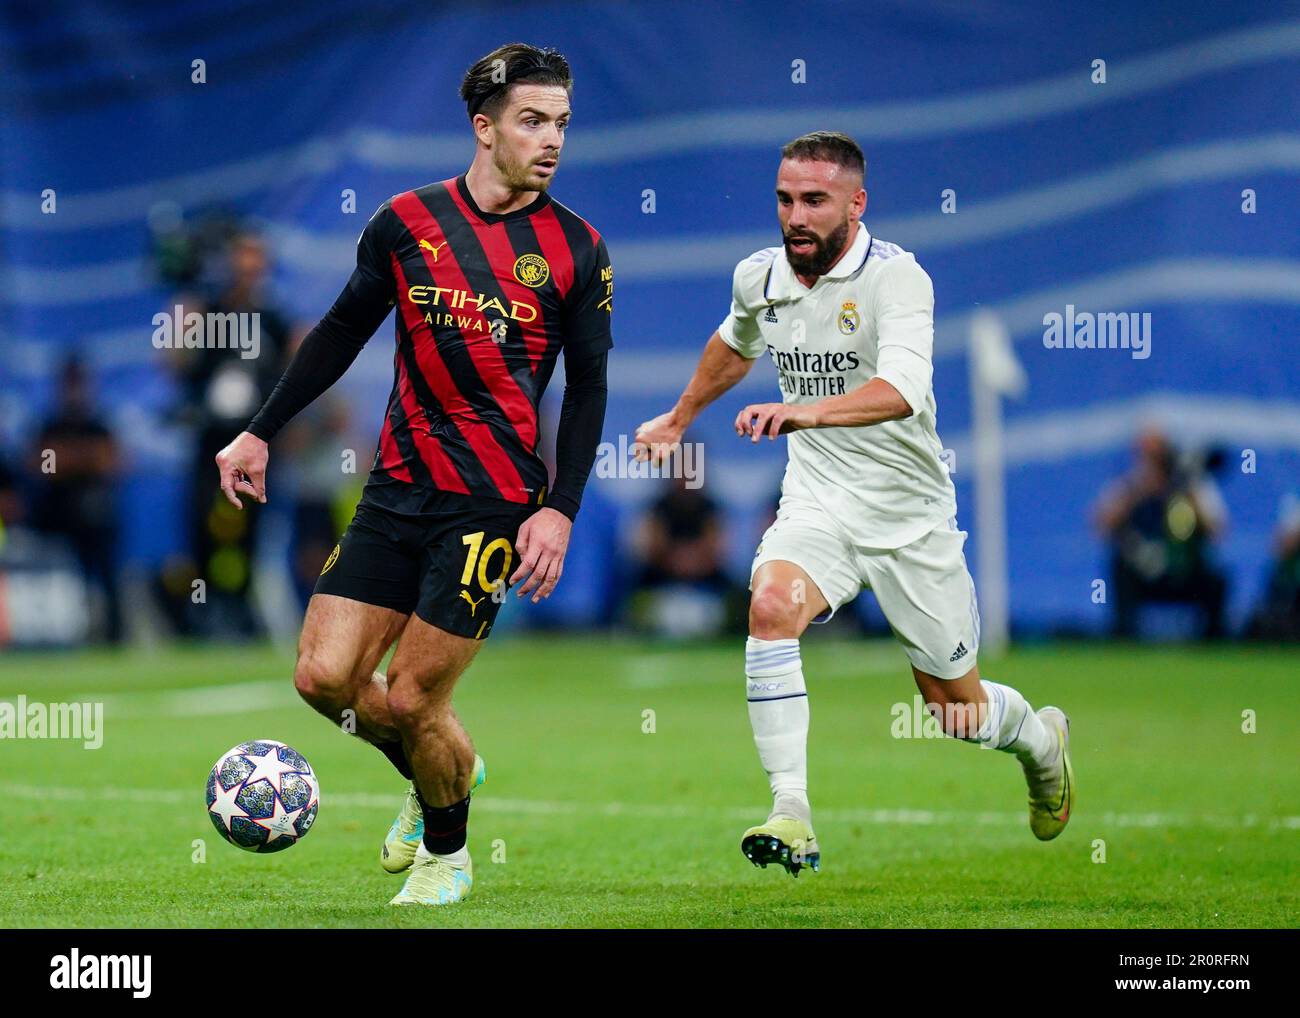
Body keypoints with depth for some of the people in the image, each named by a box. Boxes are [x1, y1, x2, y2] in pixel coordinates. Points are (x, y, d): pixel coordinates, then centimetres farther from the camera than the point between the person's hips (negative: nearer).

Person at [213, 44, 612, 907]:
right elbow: (342, 333, 14)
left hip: (494, 503, -3)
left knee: (410, 702, -7)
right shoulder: (407, 221, 2)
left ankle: (447, 854, 21)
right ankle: (445, 773, 26)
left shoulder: (577, 250, -2)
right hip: (398, 486, 3)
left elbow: (588, 389, 2)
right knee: (325, 676, -4)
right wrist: (261, 434, 14)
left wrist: (561, 510, -8)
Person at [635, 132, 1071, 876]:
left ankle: (1040, 738, 44)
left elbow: (903, 389, -38)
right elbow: (735, 345, 26)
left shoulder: (897, 277, -19)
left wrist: (803, 411, -53)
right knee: (771, 605, -29)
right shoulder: (759, 278, 0)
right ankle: (792, 818, -29)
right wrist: (680, 418, 37)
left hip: (910, 512, -4)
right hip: (819, 499, 4)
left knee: (956, 706, 7)